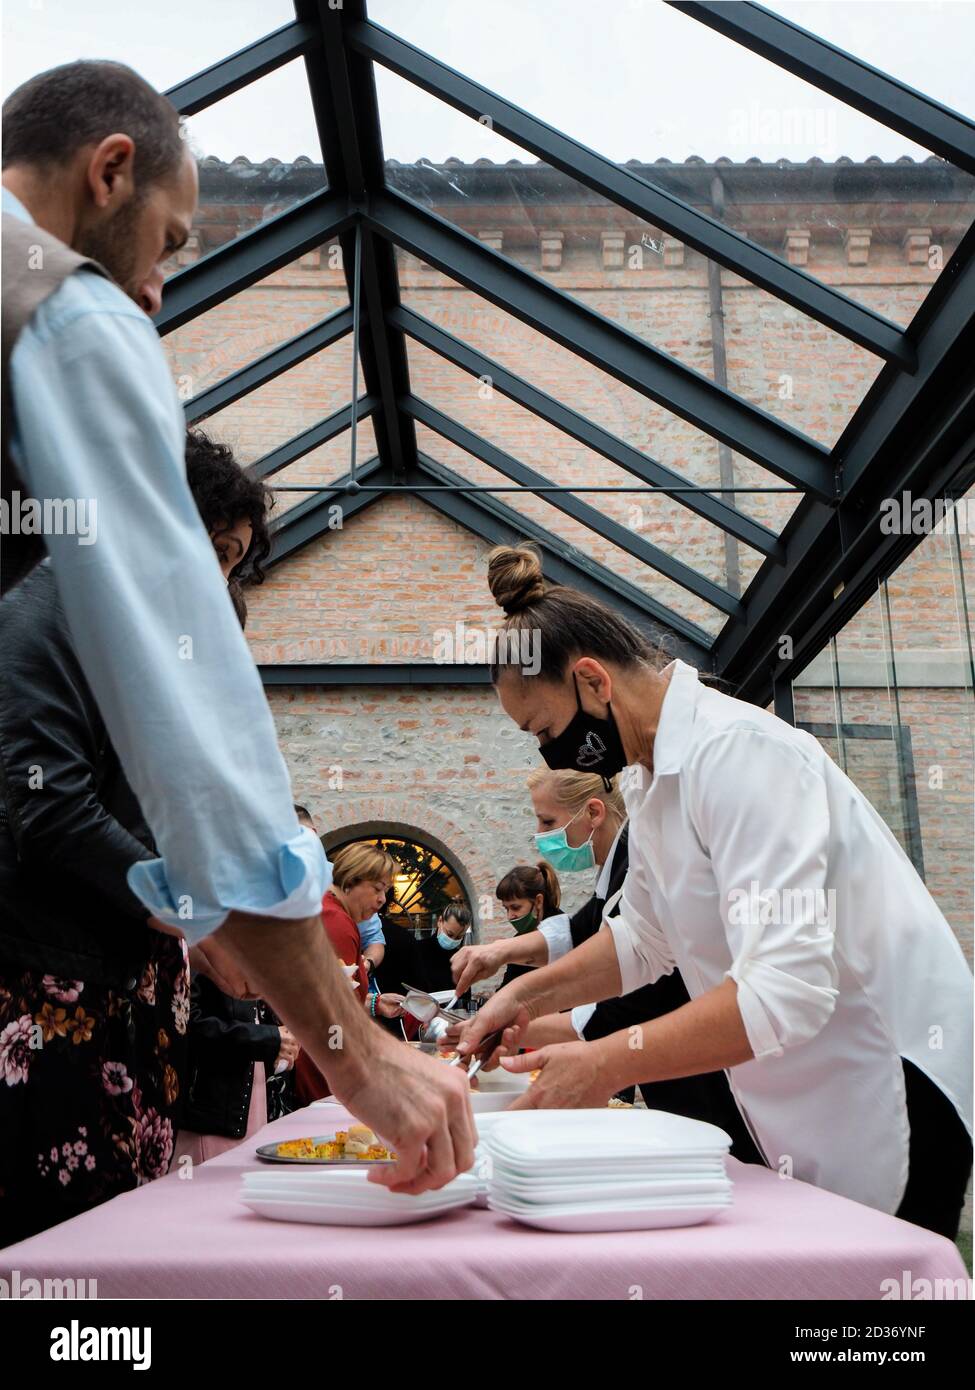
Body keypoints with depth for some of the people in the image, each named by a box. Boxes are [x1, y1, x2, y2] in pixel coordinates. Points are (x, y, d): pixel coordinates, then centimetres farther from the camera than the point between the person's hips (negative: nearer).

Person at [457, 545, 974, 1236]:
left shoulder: (737, 750, -26)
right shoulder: (654, 777, 6)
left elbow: (785, 986, -33)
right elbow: (644, 937, 17)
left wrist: (610, 1064, -29)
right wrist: (529, 994, 5)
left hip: (889, 1091, -9)